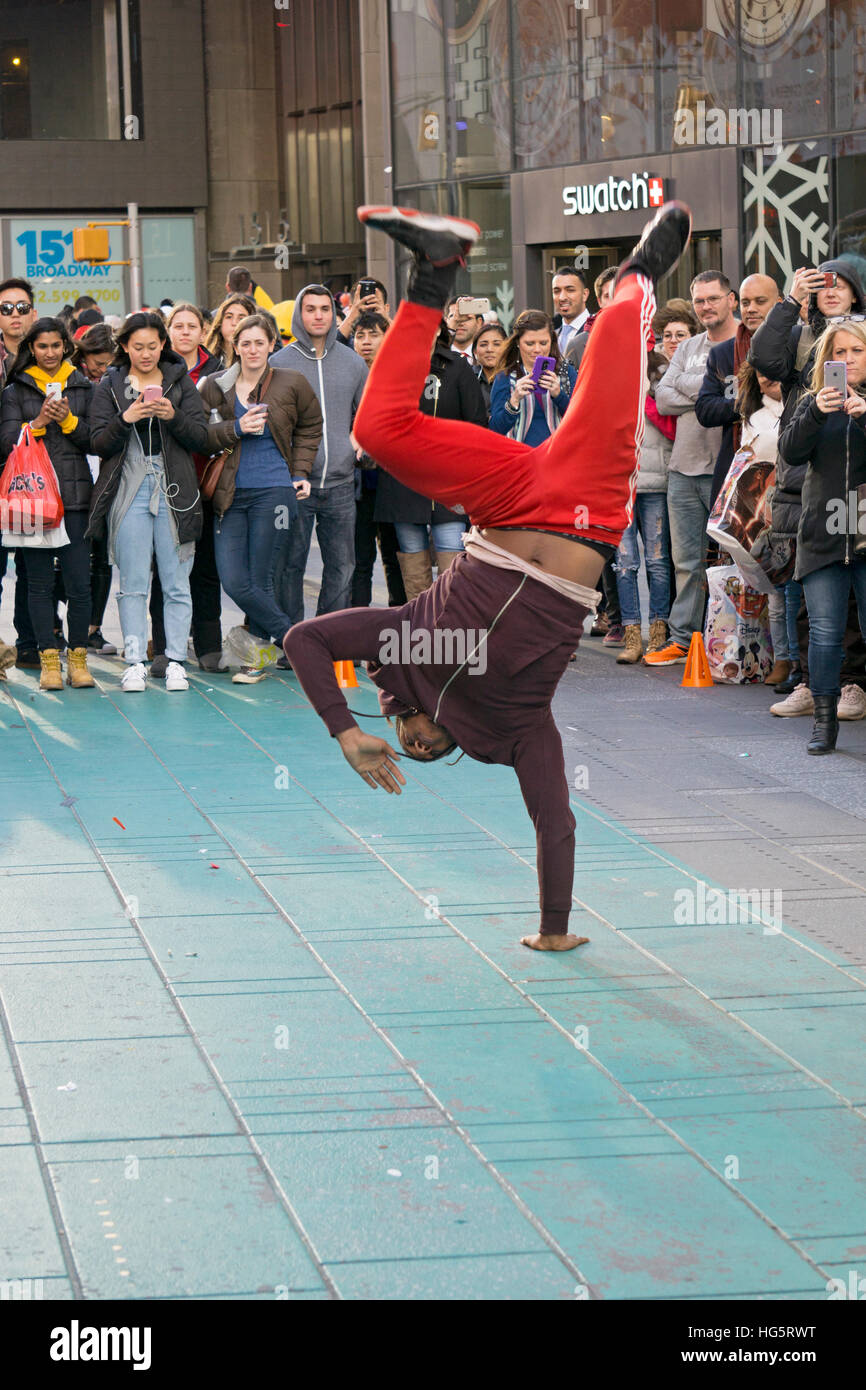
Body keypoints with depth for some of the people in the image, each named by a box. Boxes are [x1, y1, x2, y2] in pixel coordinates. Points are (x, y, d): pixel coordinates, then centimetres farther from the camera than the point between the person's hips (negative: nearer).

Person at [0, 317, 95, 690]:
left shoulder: (83, 387, 11)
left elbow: (97, 441, 5)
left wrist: (68, 420, -9)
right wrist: (38, 421, -14)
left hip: (75, 495, 0)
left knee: (79, 583, -4)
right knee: (39, 582, 2)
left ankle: (77, 658, 7)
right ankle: (48, 660, 8)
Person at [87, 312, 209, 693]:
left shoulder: (180, 381, 9)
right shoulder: (109, 386, 8)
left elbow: (201, 438, 3)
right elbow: (99, 444, 1)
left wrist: (173, 417, -15)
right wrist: (125, 420, -16)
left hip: (174, 492, 0)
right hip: (129, 492, 0)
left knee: (176, 584, 0)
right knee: (132, 585, 0)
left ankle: (176, 662, 4)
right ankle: (135, 663, 2)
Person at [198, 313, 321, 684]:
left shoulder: (292, 384, 4)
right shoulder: (214, 388, 7)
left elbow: (309, 429, 18)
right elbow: (202, 438, 4)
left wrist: (301, 473, 9)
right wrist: (236, 428, -11)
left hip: (274, 490, -3)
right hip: (230, 494, 3)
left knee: (259, 581, -4)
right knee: (234, 582, -5)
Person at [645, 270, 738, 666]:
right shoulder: (687, 348, 16)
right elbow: (663, 398, 5)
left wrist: (687, 383, -6)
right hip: (684, 469, 5)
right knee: (687, 561, 8)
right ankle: (682, 640, 13)